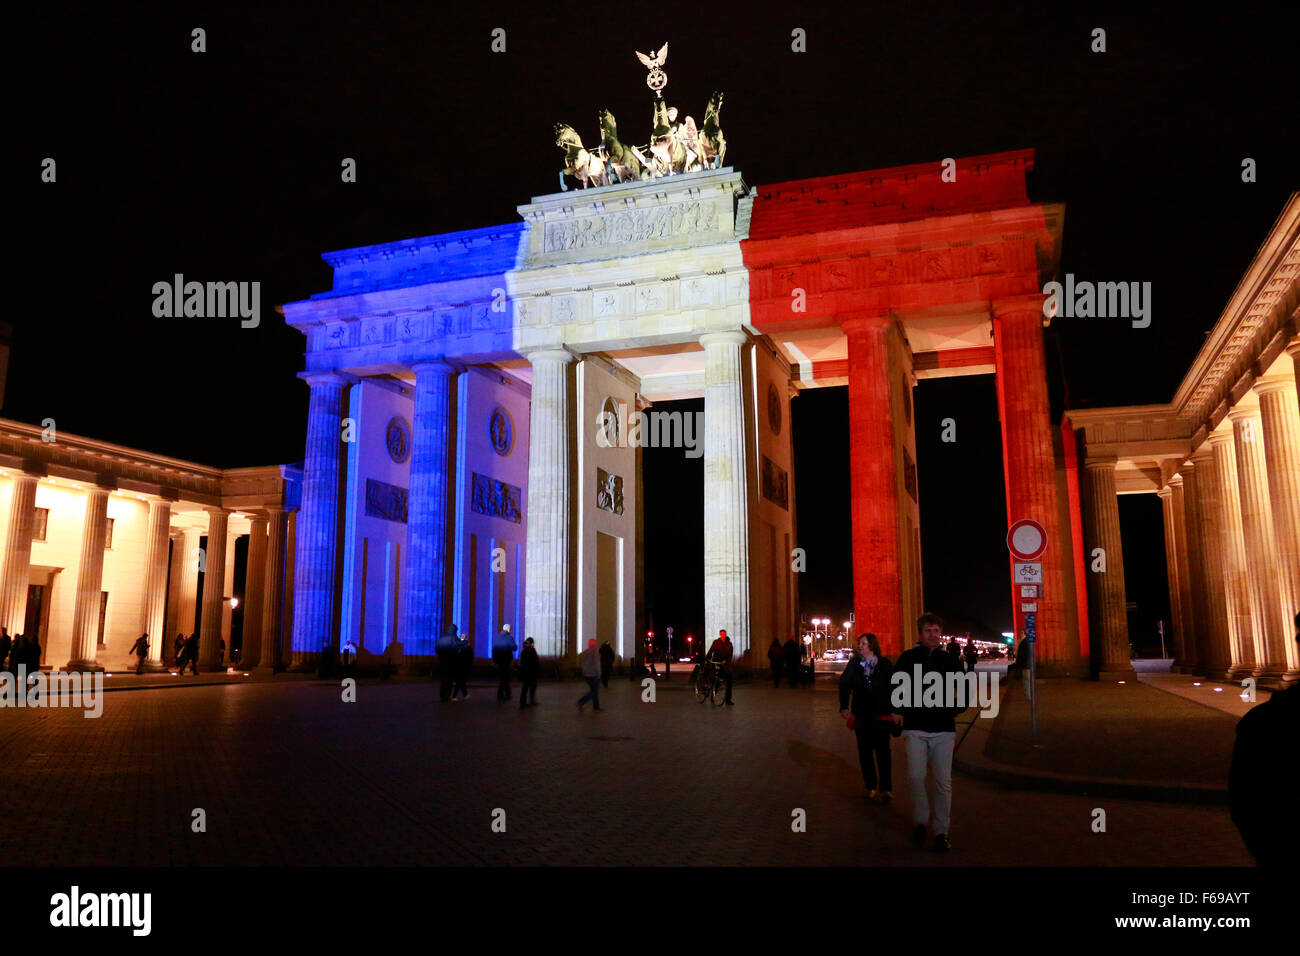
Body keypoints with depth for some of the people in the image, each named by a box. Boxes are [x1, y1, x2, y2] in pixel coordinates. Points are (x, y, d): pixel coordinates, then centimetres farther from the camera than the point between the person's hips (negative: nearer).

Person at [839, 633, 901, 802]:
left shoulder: (885, 664, -1)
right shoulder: (854, 664, 3)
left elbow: (893, 687, 1)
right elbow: (844, 684, -4)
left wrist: (895, 711, -4)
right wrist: (844, 707, -15)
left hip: (882, 715, -2)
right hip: (861, 715, 2)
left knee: (883, 750, -8)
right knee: (865, 751, 8)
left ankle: (885, 788, -4)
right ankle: (871, 787, 17)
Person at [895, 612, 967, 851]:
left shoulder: (949, 660, 6)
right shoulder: (908, 658, 3)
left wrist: (955, 709, 8)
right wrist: (901, 709, 4)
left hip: (943, 728, 1)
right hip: (915, 728, -1)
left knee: (943, 782, 2)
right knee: (916, 777, -10)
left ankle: (941, 831, 13)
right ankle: (920, 821, 13)